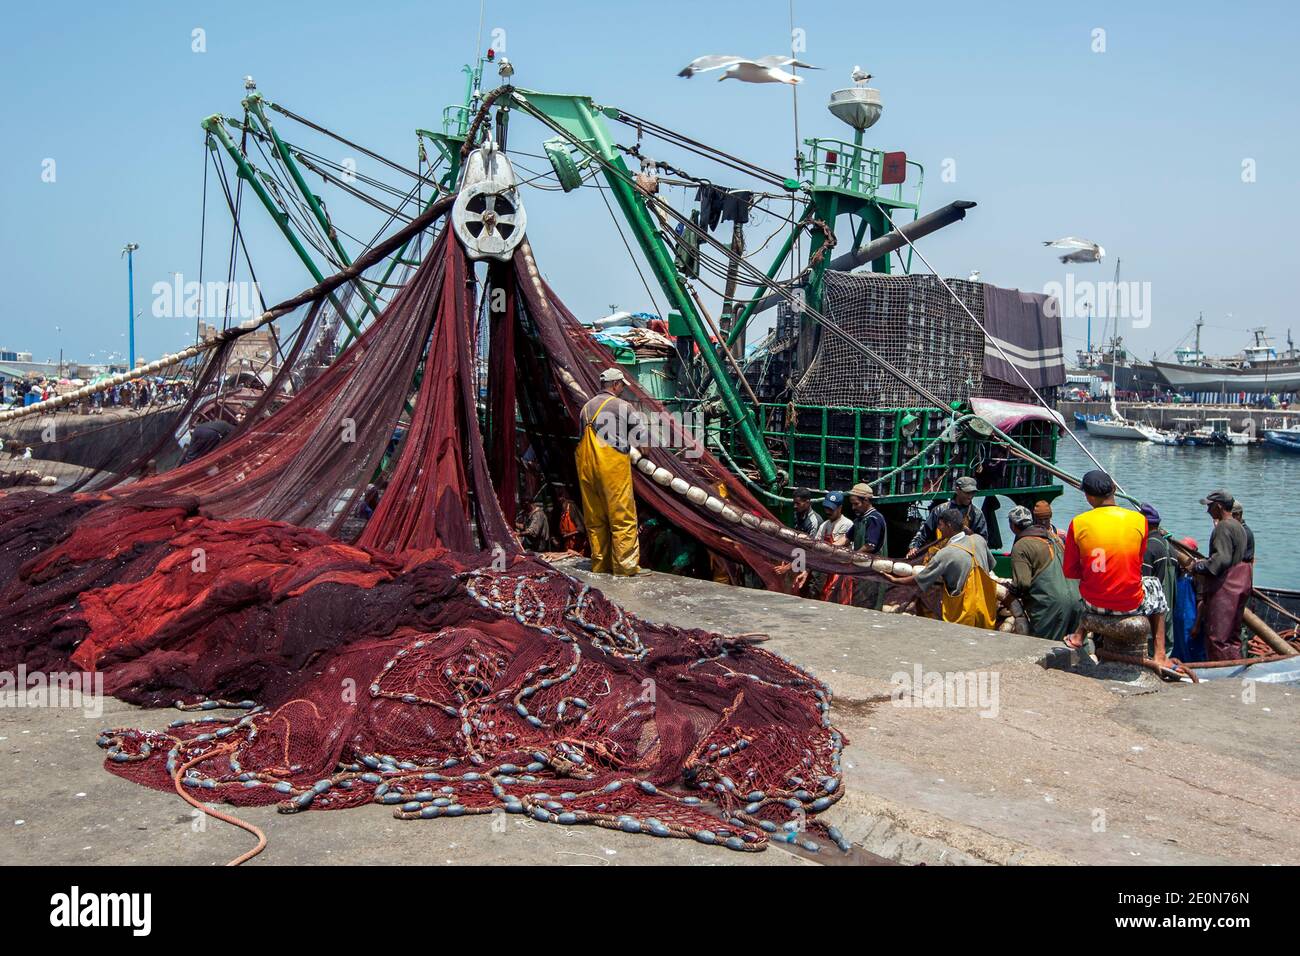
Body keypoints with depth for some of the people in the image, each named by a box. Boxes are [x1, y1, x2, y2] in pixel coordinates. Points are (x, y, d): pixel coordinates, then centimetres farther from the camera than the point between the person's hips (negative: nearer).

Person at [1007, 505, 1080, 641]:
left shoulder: (1020, 546, -5)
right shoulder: (1052, 535, 18)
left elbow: (1023, 583, -12)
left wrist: (1009, 589, 7)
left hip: (1050, 604, -7)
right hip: (1075, 599, 7)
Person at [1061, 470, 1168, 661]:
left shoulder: (1078, 523, -10)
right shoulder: (1139, 520, -10)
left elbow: (1070, 571, -2)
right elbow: (1138, 562, 5)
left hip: (1094, 604, 1)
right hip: (1131, 605, -1)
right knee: (1154, 585, 33)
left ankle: (1078, 636, 34)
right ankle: (1160, 654, 30)